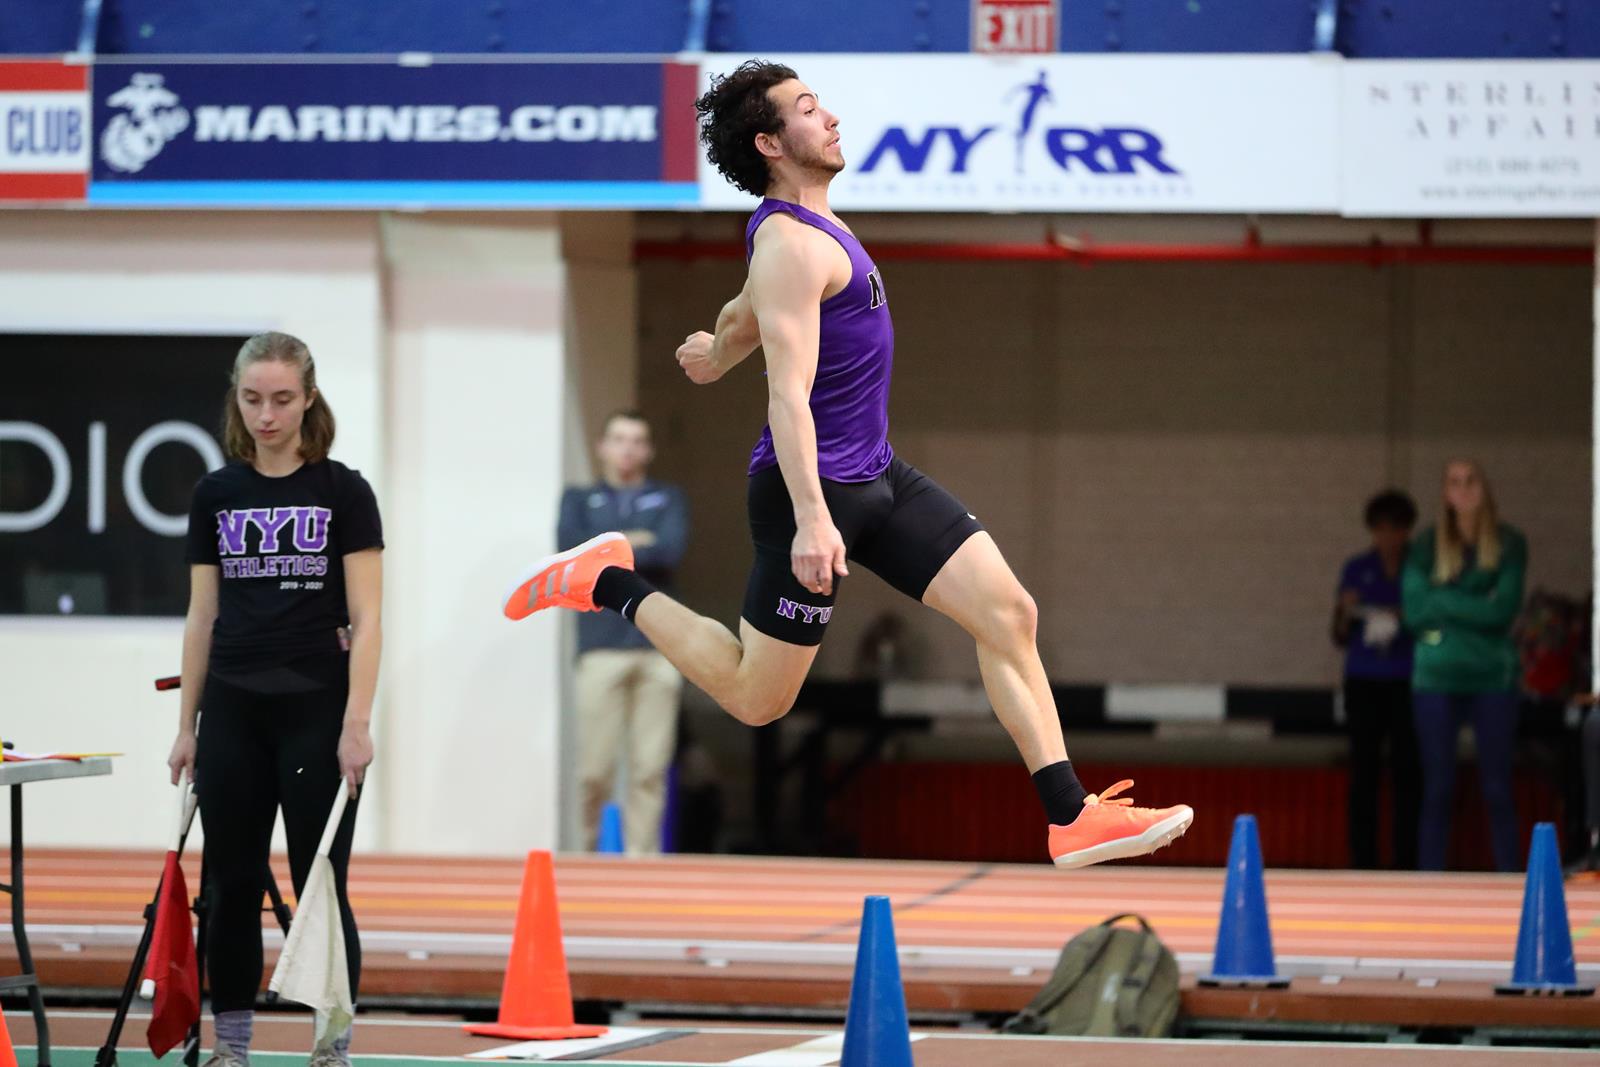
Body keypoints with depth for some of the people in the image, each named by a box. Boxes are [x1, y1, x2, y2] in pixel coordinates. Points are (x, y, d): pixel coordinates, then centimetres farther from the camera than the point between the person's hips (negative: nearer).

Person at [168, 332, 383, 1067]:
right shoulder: (215, 495, 7)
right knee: (231, 885, 6)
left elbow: (366, 618, -7)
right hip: (233, 715, 4)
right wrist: (187, 725, 9)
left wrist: (357, 722, -15)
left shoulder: (343, 492, -3)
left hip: (316, 713, -3)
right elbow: (202, 618, 11)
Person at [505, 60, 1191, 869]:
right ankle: (610, 584, 18)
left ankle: (1071, 817, -4)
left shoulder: (807, 227, 12)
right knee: (756, 699, 1)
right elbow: (789, 394, -27)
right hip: (817, 488, -9)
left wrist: (714, 355, 52)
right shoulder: (791, 245, -20)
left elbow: (743, 316, 31)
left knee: (1008, 612, -3)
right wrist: (808, 518, -34)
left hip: (877, 476, 9)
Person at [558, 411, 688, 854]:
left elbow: (671, 549, -2)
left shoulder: (667, 499, 17)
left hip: (659, 646, 1)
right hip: (602, 646, -1)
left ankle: (641, 859, -3)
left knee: (650, 768, -5)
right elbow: (570, 547, -2)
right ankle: (583, 851, 8)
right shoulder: (579, 499, 17)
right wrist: (634, 543, 0)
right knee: (595, 768, -7)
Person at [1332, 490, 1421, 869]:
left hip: (1407, 682, -1)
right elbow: (1340, 639, 11)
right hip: (1364, 681, 1)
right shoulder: (1357, 570, 9)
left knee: (1407, 773, -5)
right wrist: (1346, 613, -8)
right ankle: (1363, 863, -1)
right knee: (1364, 772, -2)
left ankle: (1407, 864, -3)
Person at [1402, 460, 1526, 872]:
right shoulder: (1428, 545, 5)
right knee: (1438, 788, 0)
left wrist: (1443, 601, -7)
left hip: (1493, 678, 0)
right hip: (1437, 678, 0)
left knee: (1497, 788, 0)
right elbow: (1415, 610, -5)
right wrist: (1475, 607, -9)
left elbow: (1504, 609, -9)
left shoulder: (1509, 544, 3)